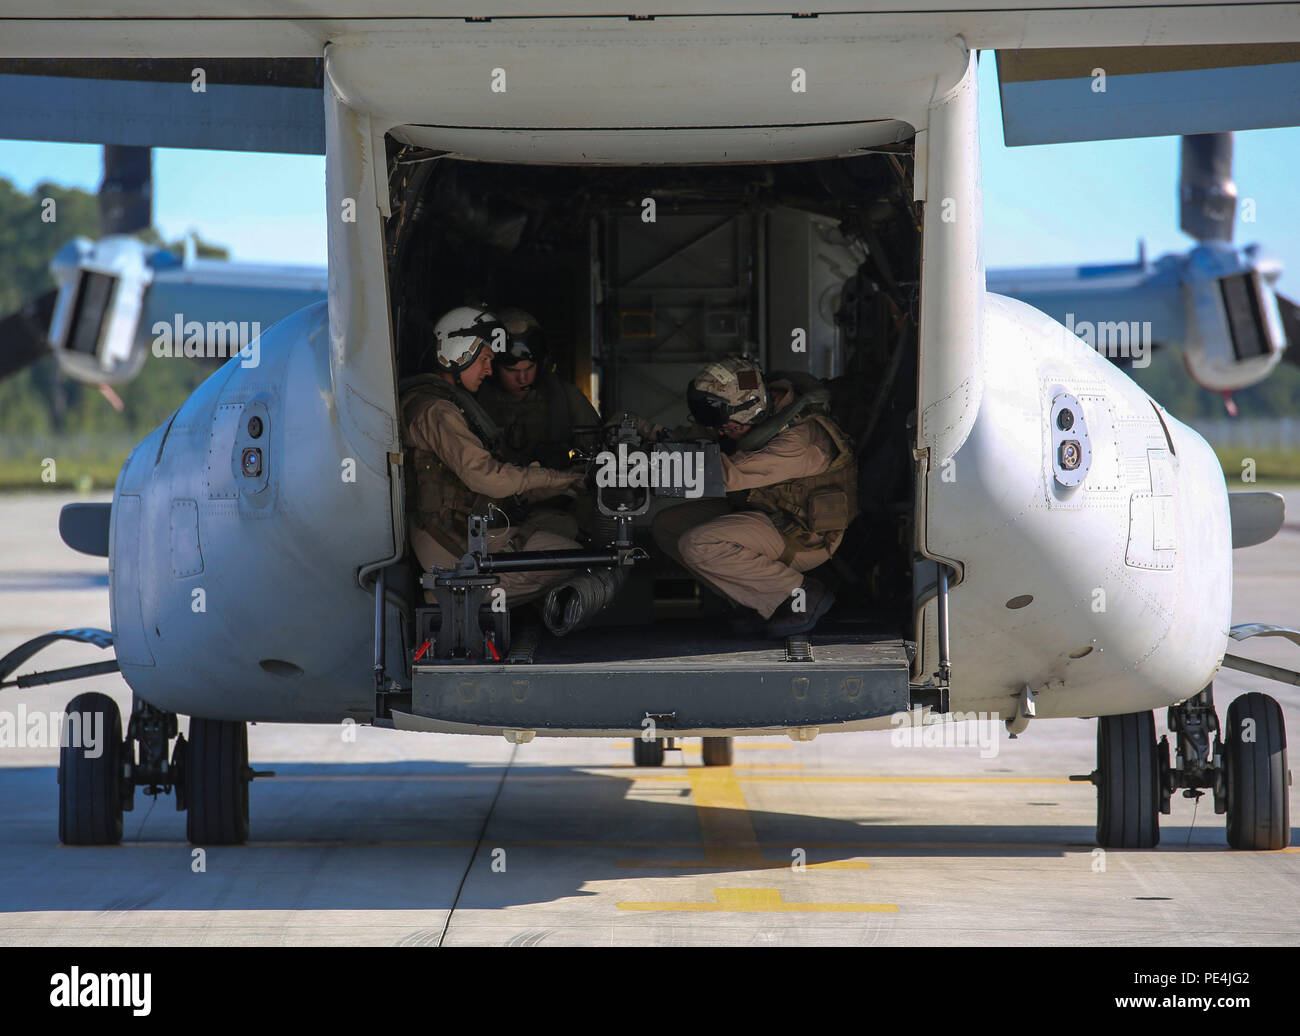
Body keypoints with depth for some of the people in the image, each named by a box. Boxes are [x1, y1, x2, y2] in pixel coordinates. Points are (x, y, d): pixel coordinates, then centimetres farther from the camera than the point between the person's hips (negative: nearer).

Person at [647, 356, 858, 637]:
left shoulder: (799, 440, -31)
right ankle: (762, 601, 3)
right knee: (667, 525, 2)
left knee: (698, 546, -27)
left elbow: (727, 475, -33)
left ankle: (802, 595, -13)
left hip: (802, 537, -10)